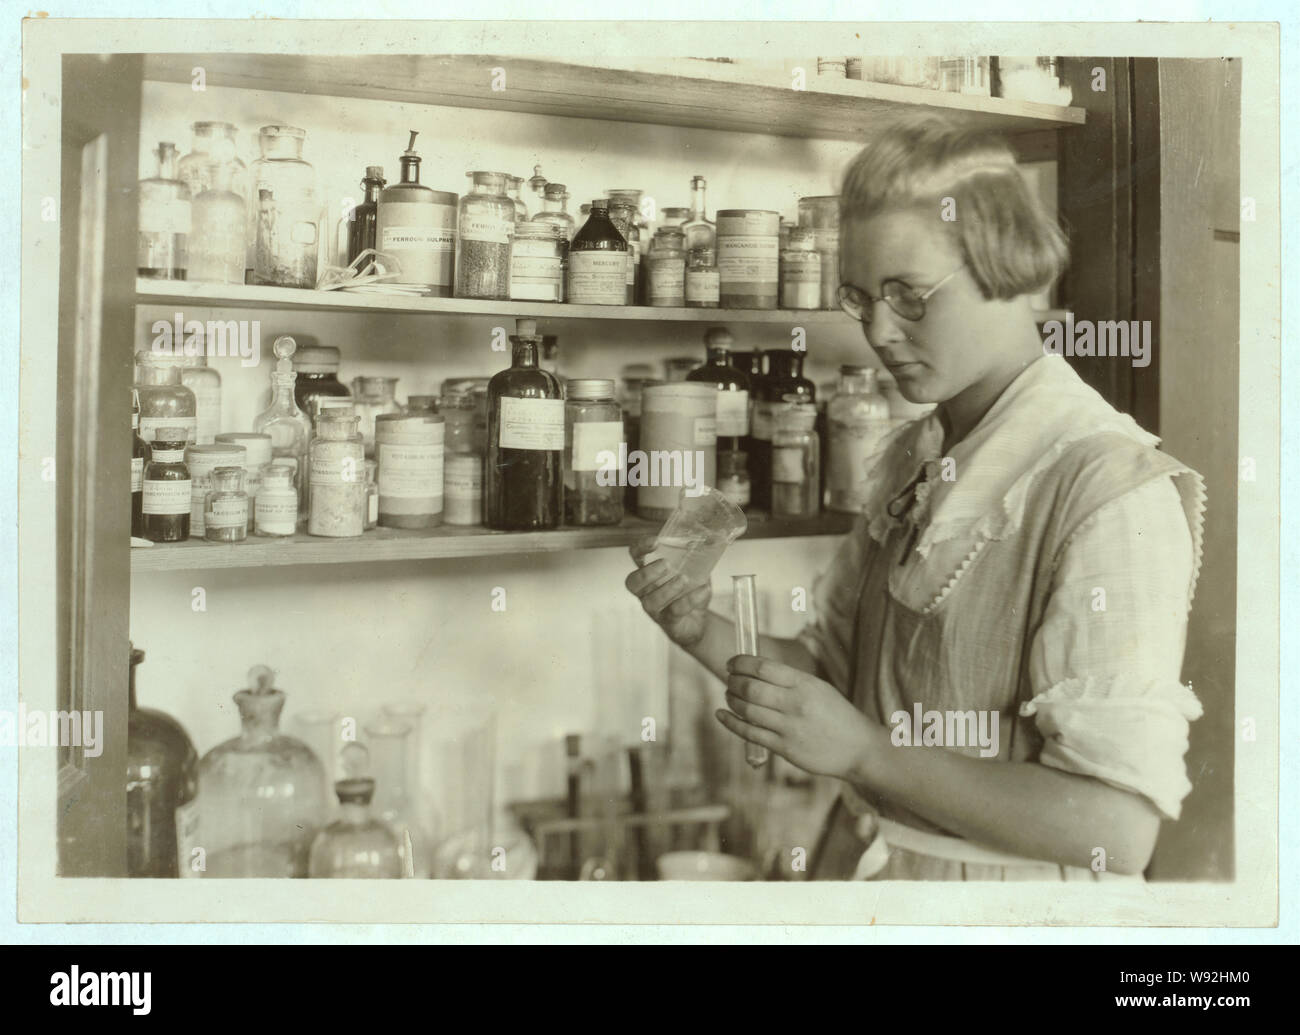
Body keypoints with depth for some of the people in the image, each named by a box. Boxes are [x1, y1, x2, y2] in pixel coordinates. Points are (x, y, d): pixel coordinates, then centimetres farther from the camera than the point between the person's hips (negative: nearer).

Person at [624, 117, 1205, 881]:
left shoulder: (1113, 491, -23)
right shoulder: (911, 464, 2)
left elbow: (1118, 829, -26)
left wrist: (864, 751, -25)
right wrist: (713, 638, -9)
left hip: (1001, 879, -6)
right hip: (861, 861, 7)